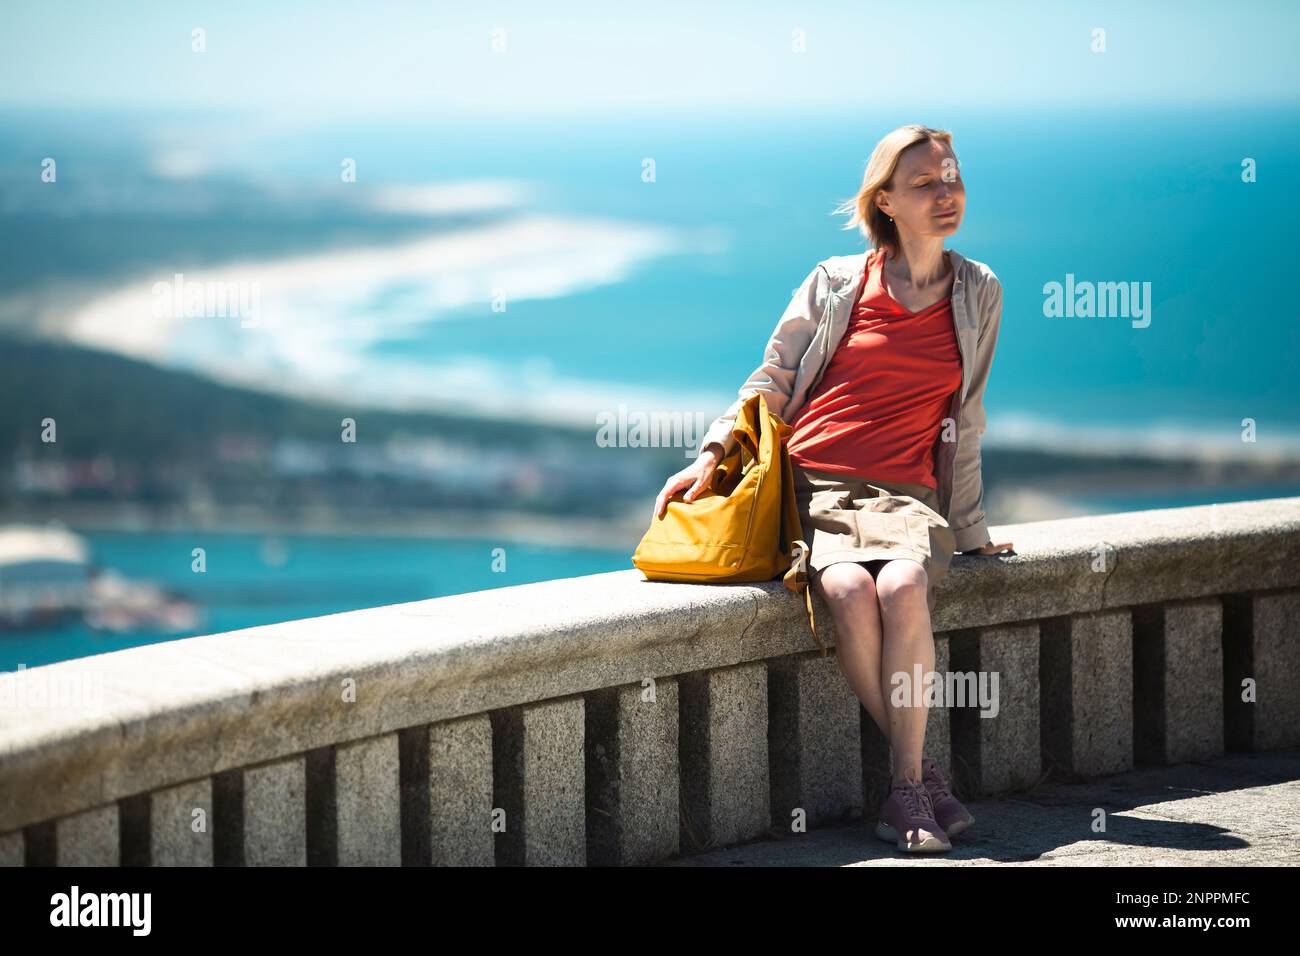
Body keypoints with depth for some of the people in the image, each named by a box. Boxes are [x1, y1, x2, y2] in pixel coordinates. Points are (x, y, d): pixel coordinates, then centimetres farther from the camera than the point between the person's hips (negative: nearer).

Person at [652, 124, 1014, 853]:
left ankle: (907, 788, -26)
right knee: (850, 591, -34)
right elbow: (770, 382, 12)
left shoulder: (979, 293, 14)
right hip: (812, 486, -1)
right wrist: (712, 456, -2)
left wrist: (970, 530, 20)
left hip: (904, 492, 1)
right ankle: (925, 775, -20)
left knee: (904, 586, -35)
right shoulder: (835, 284, 8)